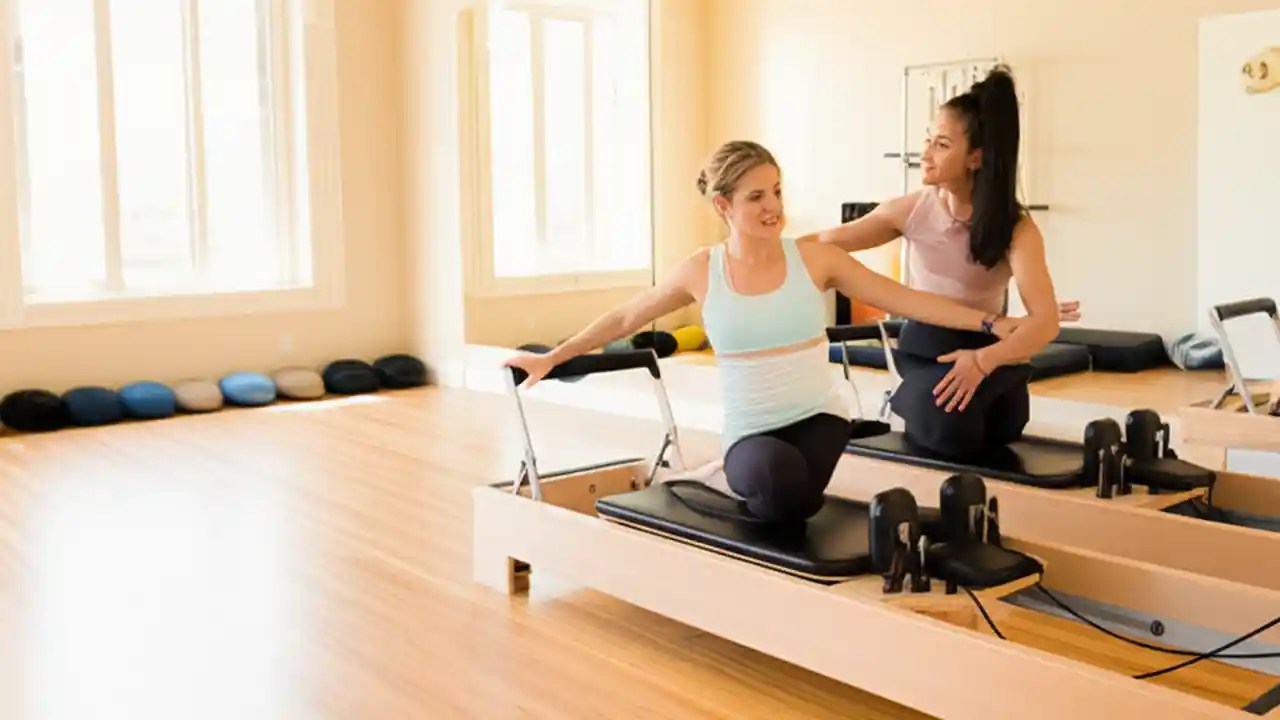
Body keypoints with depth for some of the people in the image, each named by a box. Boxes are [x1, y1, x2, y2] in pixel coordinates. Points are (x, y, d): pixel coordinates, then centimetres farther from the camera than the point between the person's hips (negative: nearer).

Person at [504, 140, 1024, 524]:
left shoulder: (815, 259, -3)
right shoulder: (701, 272, -3)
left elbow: (907, 300, -2)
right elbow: (624, 318, 9)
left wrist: (989, 322, -9)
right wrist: (552, 357, 11)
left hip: (818, 417, 1)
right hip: (750, 432, 0)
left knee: (787, 500, -31)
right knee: (777, 476, -35)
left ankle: (757, 488, 8)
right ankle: (746, 480, 3)